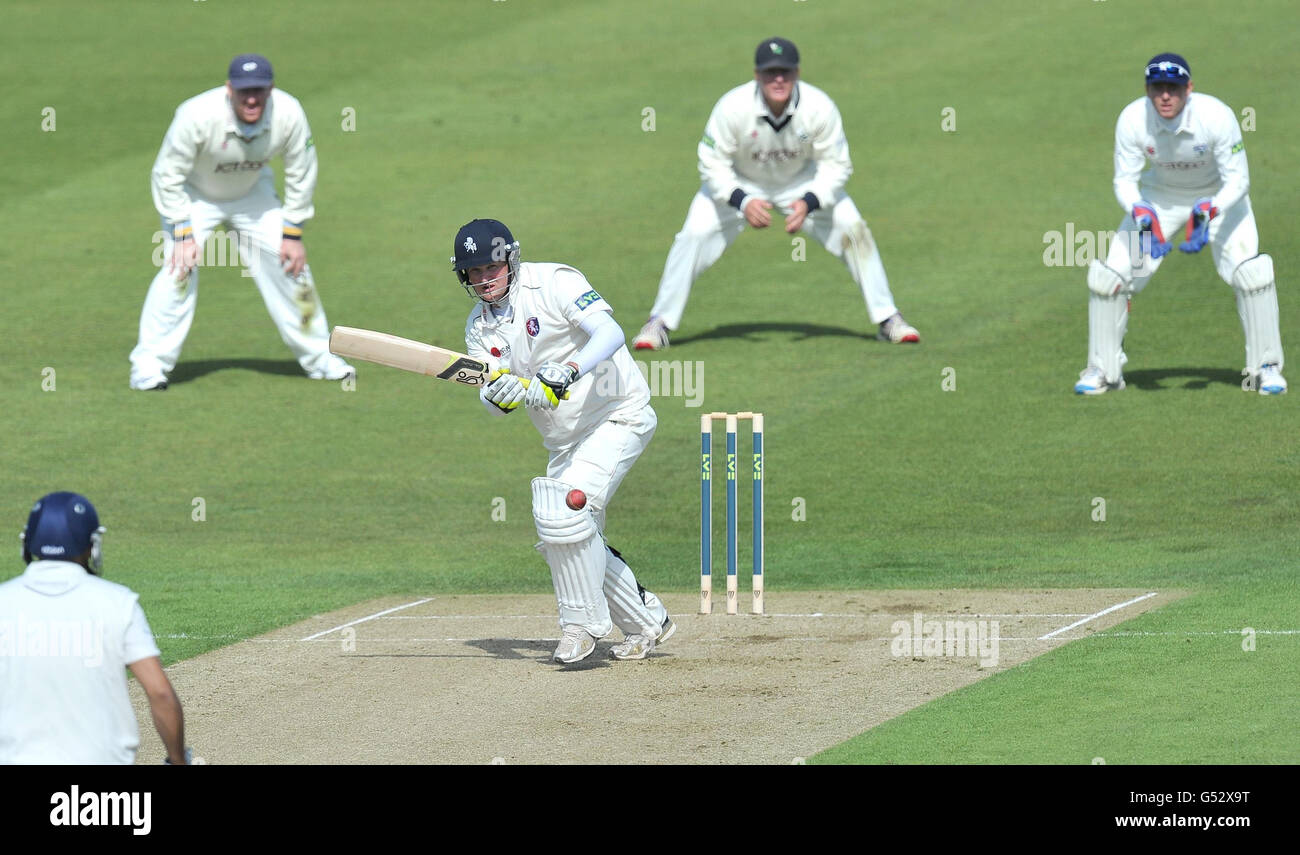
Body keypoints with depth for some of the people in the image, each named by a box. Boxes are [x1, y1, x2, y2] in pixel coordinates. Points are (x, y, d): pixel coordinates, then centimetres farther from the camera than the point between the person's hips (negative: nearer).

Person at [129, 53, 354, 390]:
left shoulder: (289, 114, -27)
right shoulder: (197, 116, -36)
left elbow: (301, 174, -10)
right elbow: (168, 175, -24)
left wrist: (293, 233, -9)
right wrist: (182, 233, -27)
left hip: (252, 193, 4)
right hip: (195, 195, -3)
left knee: (289, 263, -1)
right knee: (179, 267, -21)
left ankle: (317, 356, 16)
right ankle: (149, 363, -13)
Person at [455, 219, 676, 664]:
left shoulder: (553, 283, -14)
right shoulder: (480, 326, 7)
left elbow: (610, 332, -28)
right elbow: (493, 403, -3)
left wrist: (569, 370, -45)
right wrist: (498, 395, -28)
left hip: (618, 417, -8)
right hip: (565, 441, 8)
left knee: (566, 507, -27)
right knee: (570, 544, 10)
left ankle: (584, 622, -14)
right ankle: (646, 622, 28)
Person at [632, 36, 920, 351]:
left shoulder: (819, 107, -29)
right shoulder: (733, 107, -32)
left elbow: (836, 165, -18)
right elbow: (712, 164, -22)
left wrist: (809, 203, -34)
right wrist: (742, 202, -38)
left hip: (801, 182, 1)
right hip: (740, 184, -1)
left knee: (854, 230, -11)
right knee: (694, 236, -17)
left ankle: (887, 318, 4)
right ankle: (659, 322, -3)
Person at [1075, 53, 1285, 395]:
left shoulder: (1217, 116, -32)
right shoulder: (1132, 120, -26)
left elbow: (1237, 180, -25)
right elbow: (1124, 181, -18)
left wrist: (1207, 213, -43)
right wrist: (1141, 216, -38)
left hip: (1218, 196, -2)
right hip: (1159, 196, 2)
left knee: (1249, 273, -21)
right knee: (1110, 274, -9)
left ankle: (1265, 367, -3)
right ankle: (1103, 370, 10)